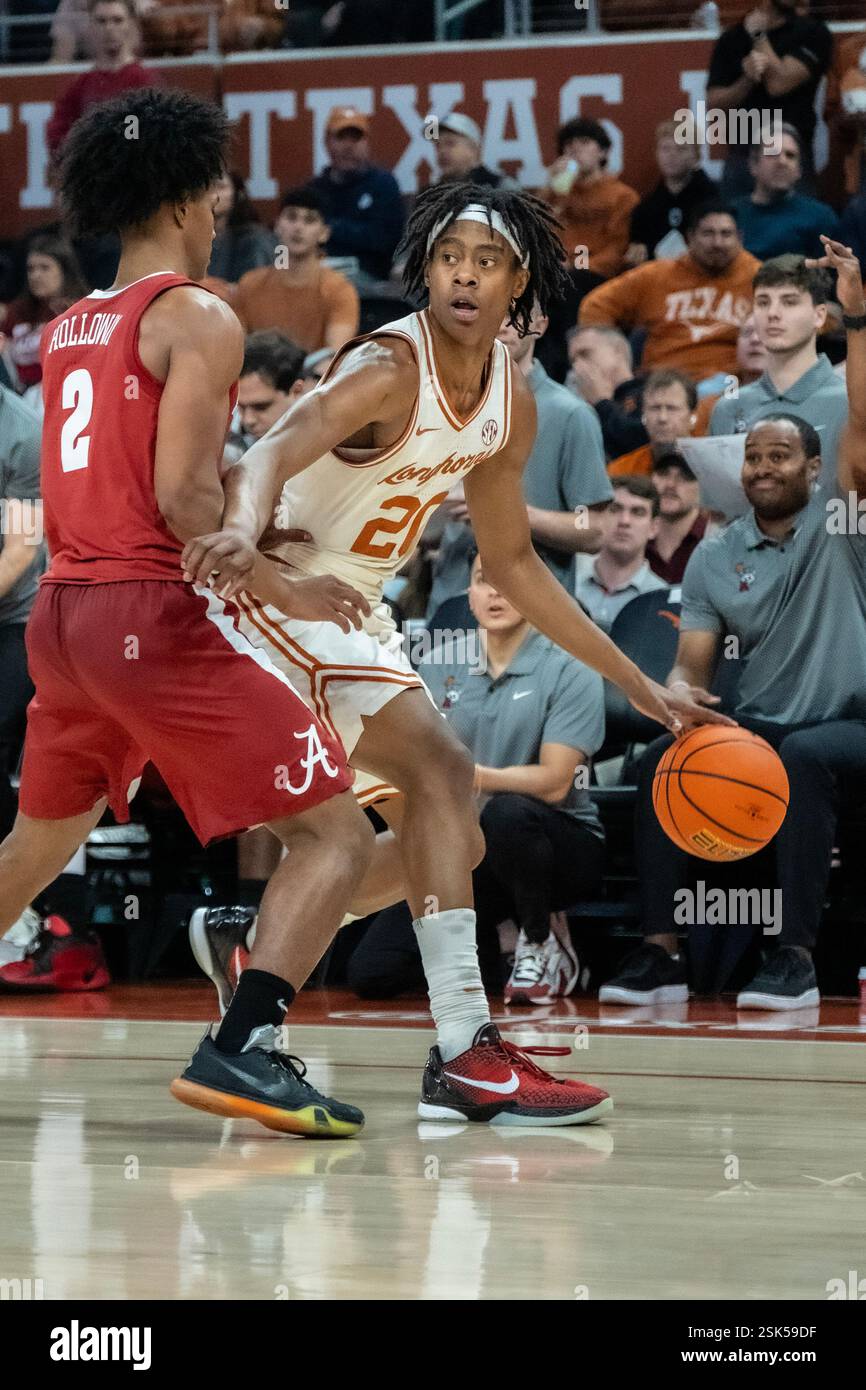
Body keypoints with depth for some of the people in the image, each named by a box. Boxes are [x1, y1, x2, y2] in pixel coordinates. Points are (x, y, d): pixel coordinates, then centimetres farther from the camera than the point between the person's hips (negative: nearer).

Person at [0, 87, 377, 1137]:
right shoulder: (198, 318, -7)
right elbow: (183, 495, -17)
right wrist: (286, 592, -8)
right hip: (154, 612, -8)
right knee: (336, 833, -6)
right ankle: (240, 1050, -22)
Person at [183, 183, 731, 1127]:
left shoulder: (511, 401, 3)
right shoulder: (388, 368, -23)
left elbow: (511, 563, 15)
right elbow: (269, 455, -41)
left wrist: (637, 686, 14)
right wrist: (243, 530, -65)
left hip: (354, 617, 9)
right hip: (281, 594, -9)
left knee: (448, 844, 13)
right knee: (440, 767, -26)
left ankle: (249, 940, 30)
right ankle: (465, 1056, -31)